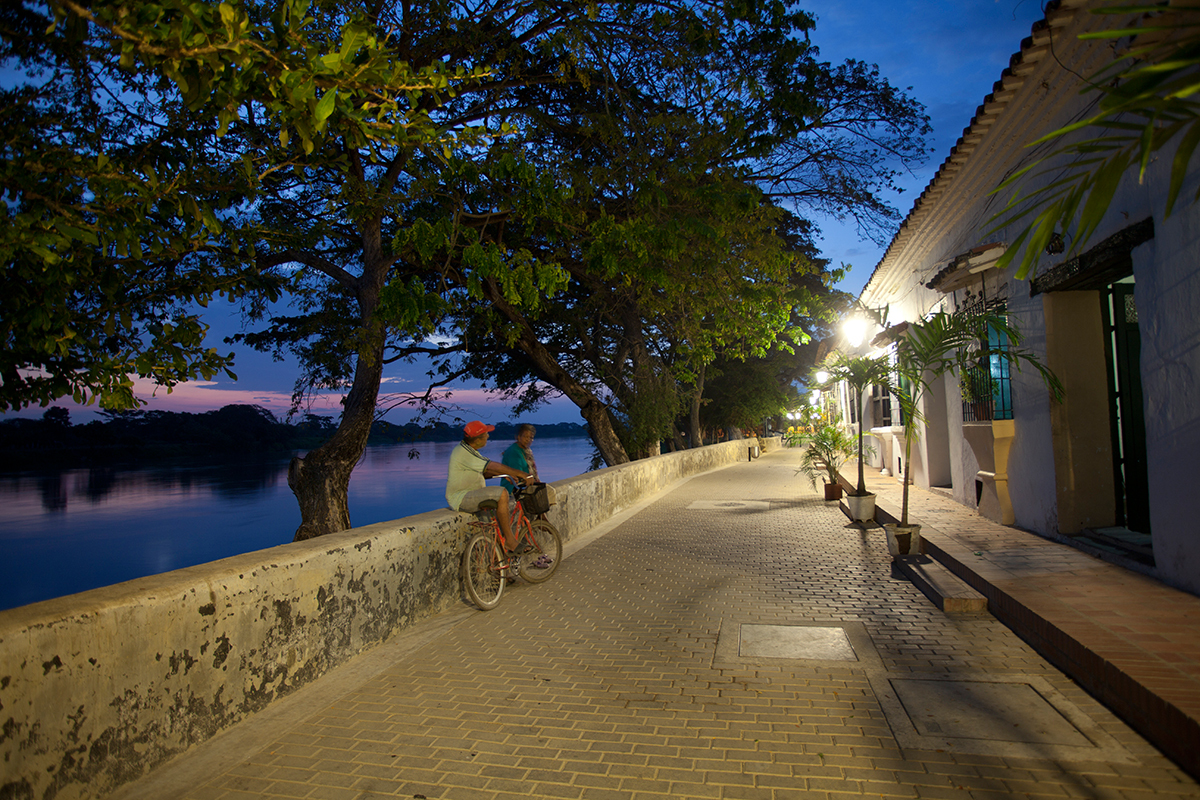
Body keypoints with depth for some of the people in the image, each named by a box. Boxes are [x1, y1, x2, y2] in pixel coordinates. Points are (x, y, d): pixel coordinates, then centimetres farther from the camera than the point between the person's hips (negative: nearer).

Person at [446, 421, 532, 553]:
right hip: (461, 499, -11)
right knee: (501, 494, -25)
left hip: (470, 495, 11)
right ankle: (509, 540, -18)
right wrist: (521, 474, -20)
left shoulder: (468, 450, 13)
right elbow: (493, 467, -24)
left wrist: (507, 474, 1)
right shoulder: (464, 453, -20)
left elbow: (485, 472, 16)